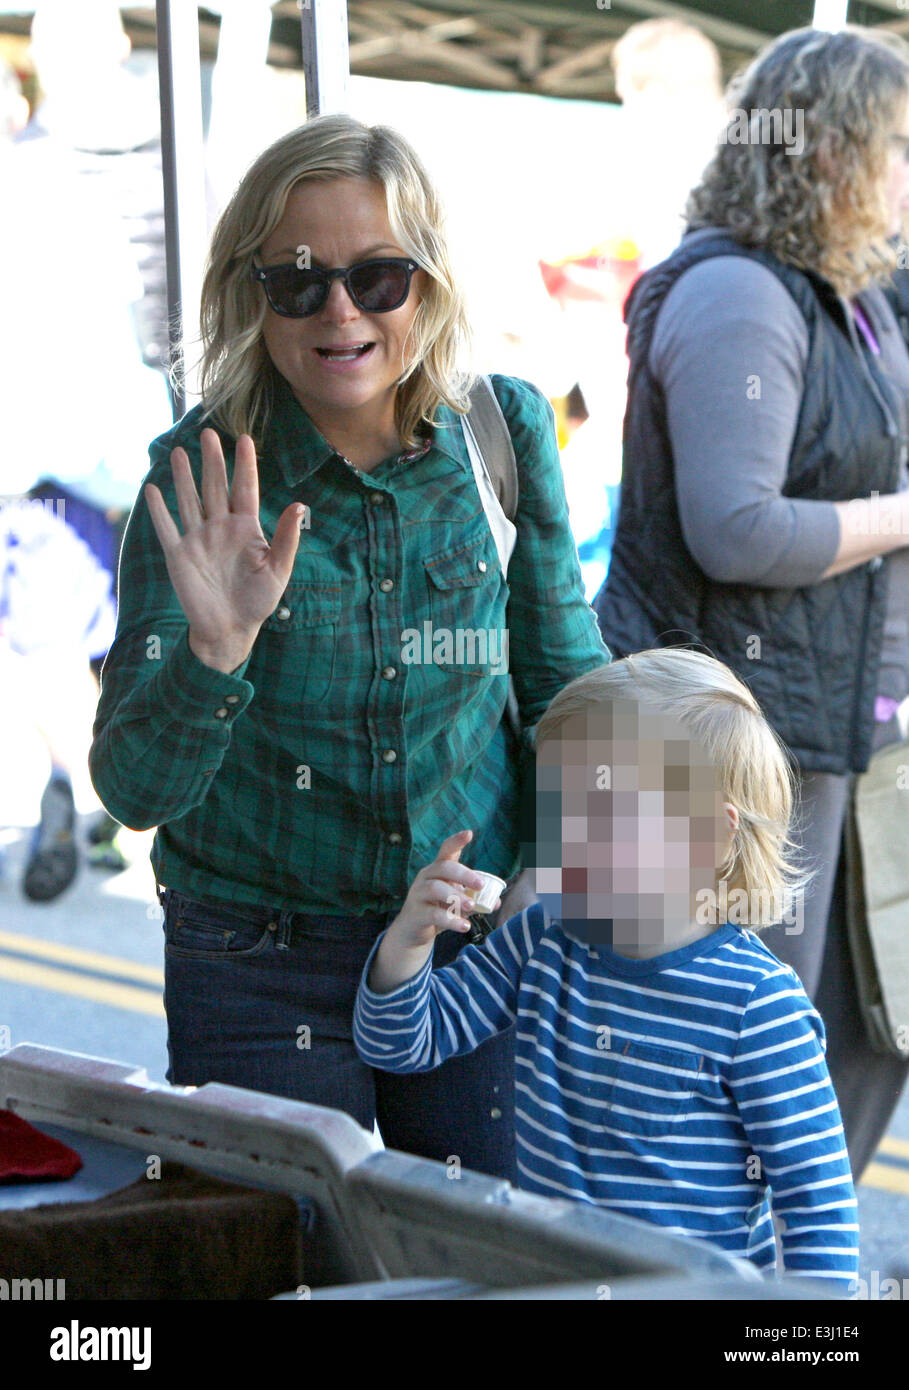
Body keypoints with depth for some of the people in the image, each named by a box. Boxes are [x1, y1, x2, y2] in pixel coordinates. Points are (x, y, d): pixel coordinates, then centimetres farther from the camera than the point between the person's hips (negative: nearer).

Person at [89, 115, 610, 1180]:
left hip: (476, 944, 2)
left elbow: (567, 686, 7)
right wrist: (213, 650, -33)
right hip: (261, 970, -2)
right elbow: (133, 790, -16)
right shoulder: (202, 473, -12)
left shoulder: (504, 432, -6)